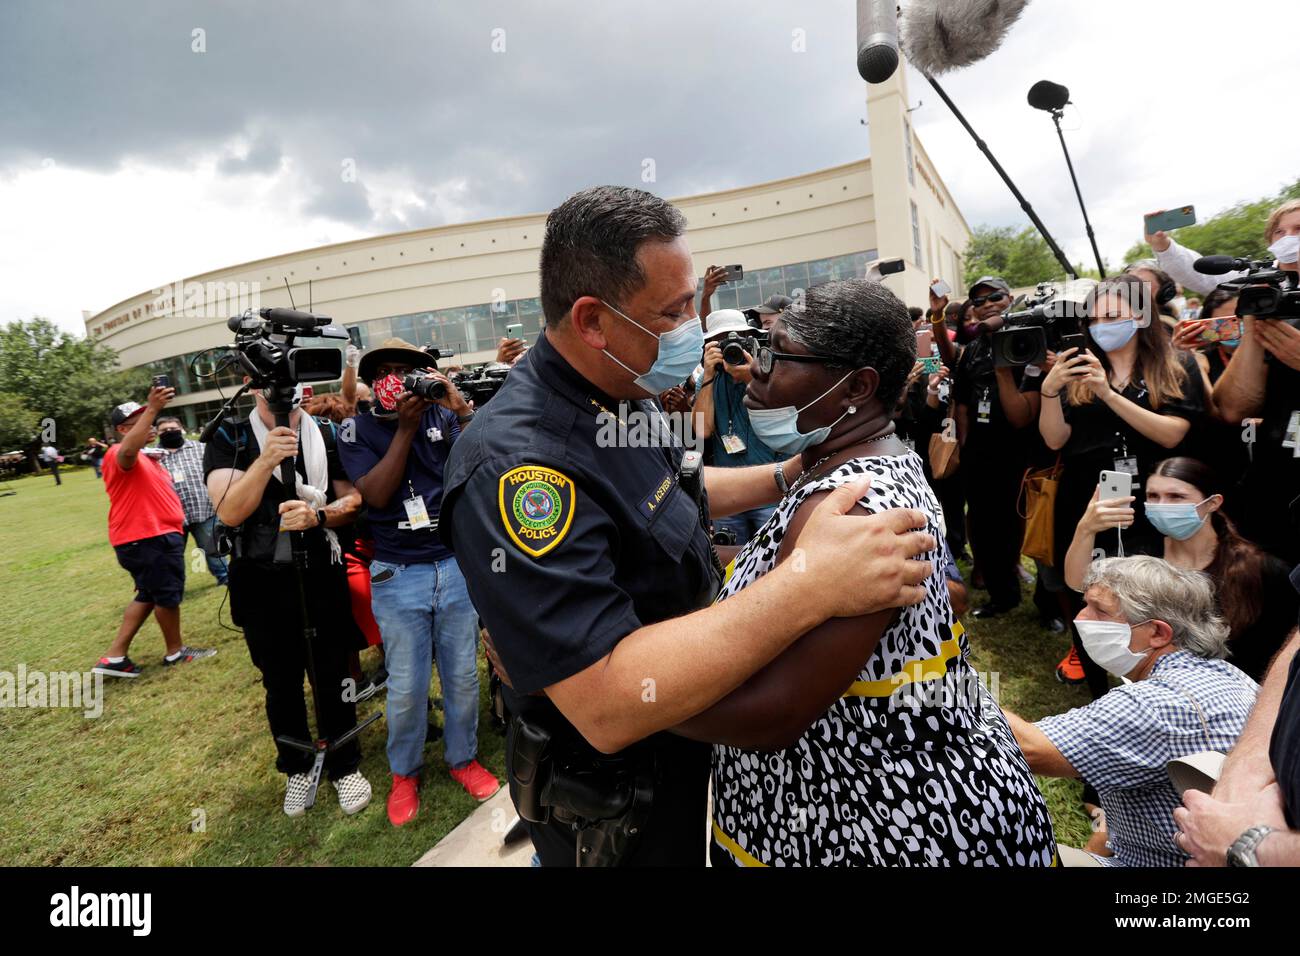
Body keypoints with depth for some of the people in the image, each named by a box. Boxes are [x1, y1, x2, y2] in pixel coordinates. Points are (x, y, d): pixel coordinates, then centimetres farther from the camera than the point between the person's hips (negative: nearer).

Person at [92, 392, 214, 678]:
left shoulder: (145, 458, 20)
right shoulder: (120, 454, -13)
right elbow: (128, 449, -39)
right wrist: (152, 408, -47)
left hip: (154, 536, 10)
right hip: (147, 539, -10)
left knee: (150, 595, 17)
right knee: (169, 595, 2)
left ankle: (114, 656, 21)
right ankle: (175, 651, 18)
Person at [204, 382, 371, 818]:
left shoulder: (327, 434, 2)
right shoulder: (228, 438, -2)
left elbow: (354, 499, 0)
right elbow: (229, 512, -15)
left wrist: (318, 514, -21)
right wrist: (266, 459, -28)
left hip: (322, 575, 0)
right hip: (261, 582, 0)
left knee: (332, 675, 9)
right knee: (281, 683, 15)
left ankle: (345, 765, 29)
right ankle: (297, 767, 37)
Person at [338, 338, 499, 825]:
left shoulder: (443, 415, 4)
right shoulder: (358, 429, 2)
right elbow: (376, 494, -11)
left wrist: (461, 407, -16)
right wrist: (405, 427, -15)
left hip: (458, 564, 1)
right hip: (398, 576, -1)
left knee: (462, 676, 12)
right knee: (405, 688, 8)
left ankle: (463, 758, 34)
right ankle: (404, 772, 32)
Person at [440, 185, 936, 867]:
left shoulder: (627, 399, -3)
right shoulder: (516, 463, -36)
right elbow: (607, 704, -40)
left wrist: (786, 475, 3)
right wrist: (808, 585, -43)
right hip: (608, 802, -7)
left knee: (693, 847, 31)